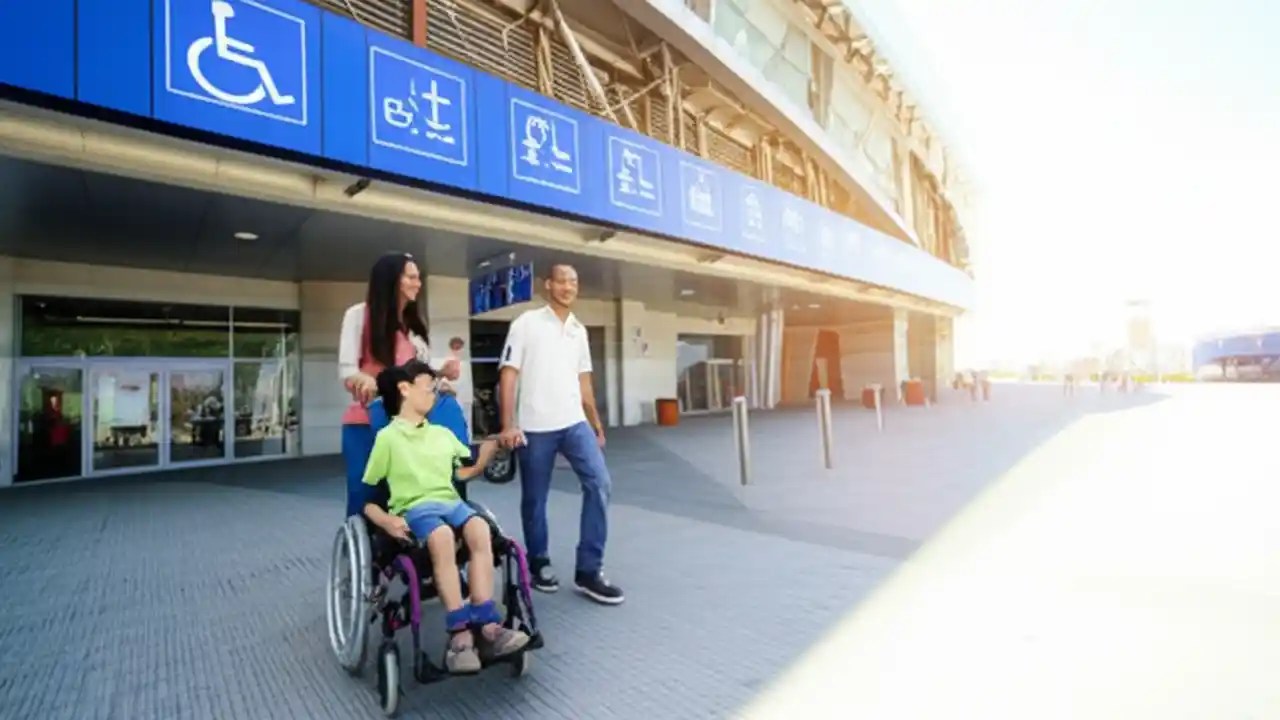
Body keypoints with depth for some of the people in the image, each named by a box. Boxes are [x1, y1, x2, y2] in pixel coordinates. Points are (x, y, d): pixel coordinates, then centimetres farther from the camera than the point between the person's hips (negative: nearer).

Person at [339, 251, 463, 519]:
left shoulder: (416, 323, 15)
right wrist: (365, 381, -28)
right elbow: (346, 371, -6)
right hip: (365, 423, -4)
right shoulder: (359, 315, 1)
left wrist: (442, 372, -6)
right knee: (364, 499, 2)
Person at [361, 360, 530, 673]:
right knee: (442, 537, -38)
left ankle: (486, 626, -35)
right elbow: (367, 496, 6)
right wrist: (386, 520, -14)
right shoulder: (387, 437, 9)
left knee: (480, 530, -30)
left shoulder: (443, 433, 24)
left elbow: (465, 473, 21)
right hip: (414, 508, -4)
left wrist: (492, 447, 9)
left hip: (451, 501, 4)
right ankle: (460, 632, -35)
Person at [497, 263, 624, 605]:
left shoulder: (579, 330, 13)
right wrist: (508, 425, -14)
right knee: (534, 500, 7)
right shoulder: (526, 323, -2)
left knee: (599, 482, -10)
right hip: (535, 428, -4)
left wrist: (597, 424, 17)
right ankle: (539, 565, 30)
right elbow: (508, 375, -6)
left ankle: (589, 571, 0)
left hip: (575, 423, 4)